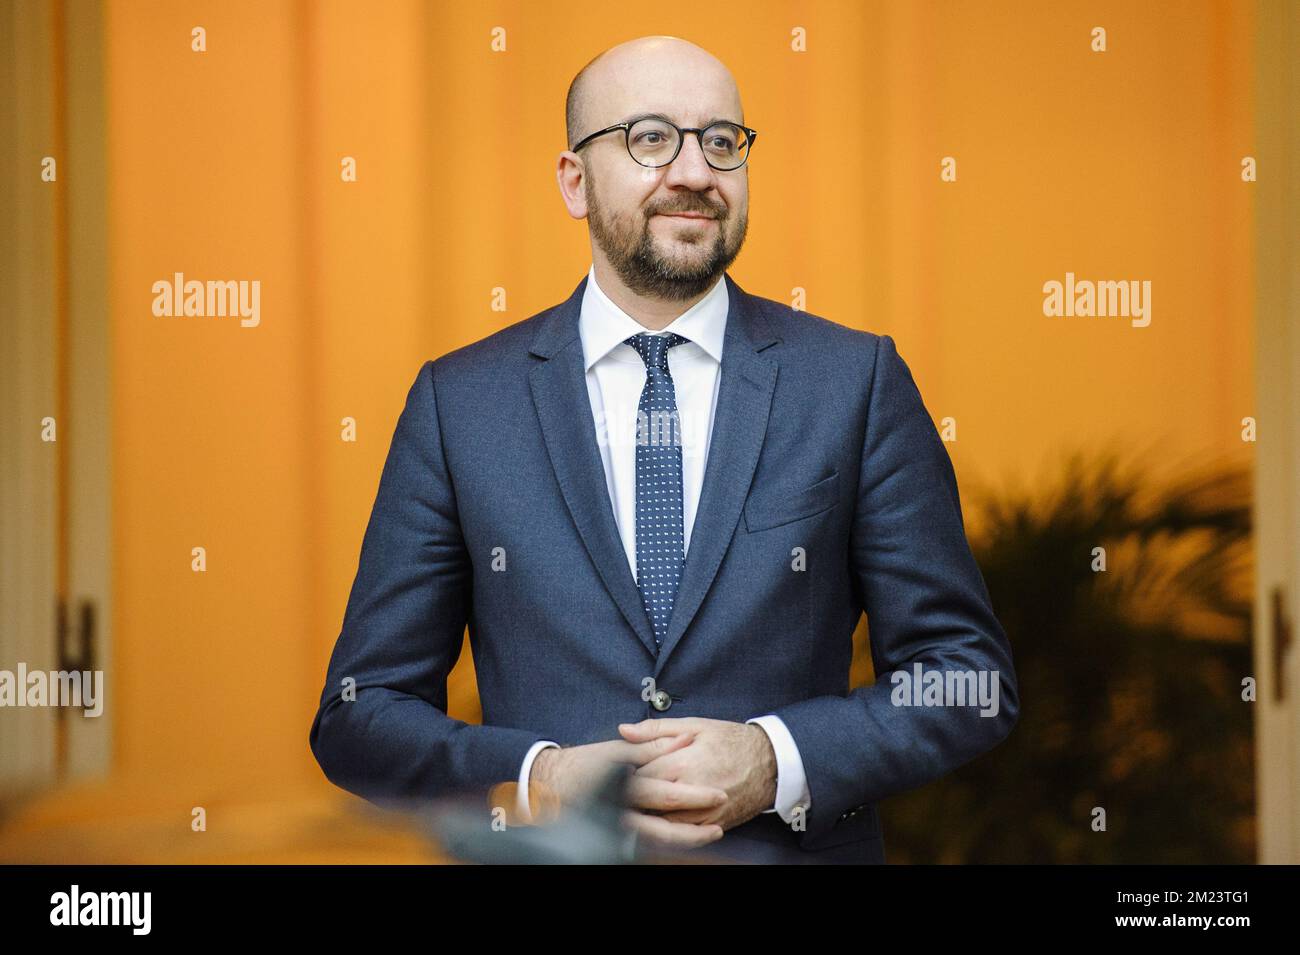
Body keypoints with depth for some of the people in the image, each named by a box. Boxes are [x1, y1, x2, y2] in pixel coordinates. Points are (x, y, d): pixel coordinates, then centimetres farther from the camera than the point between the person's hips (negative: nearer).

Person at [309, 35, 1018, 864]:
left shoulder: (857, 382, -3)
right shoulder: (458, 403, -3)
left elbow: (972, 676, -3)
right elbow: (360, 712, -2)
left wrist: (778, 761, -17)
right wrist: (543, 780, -18)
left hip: (794, 847, 0)